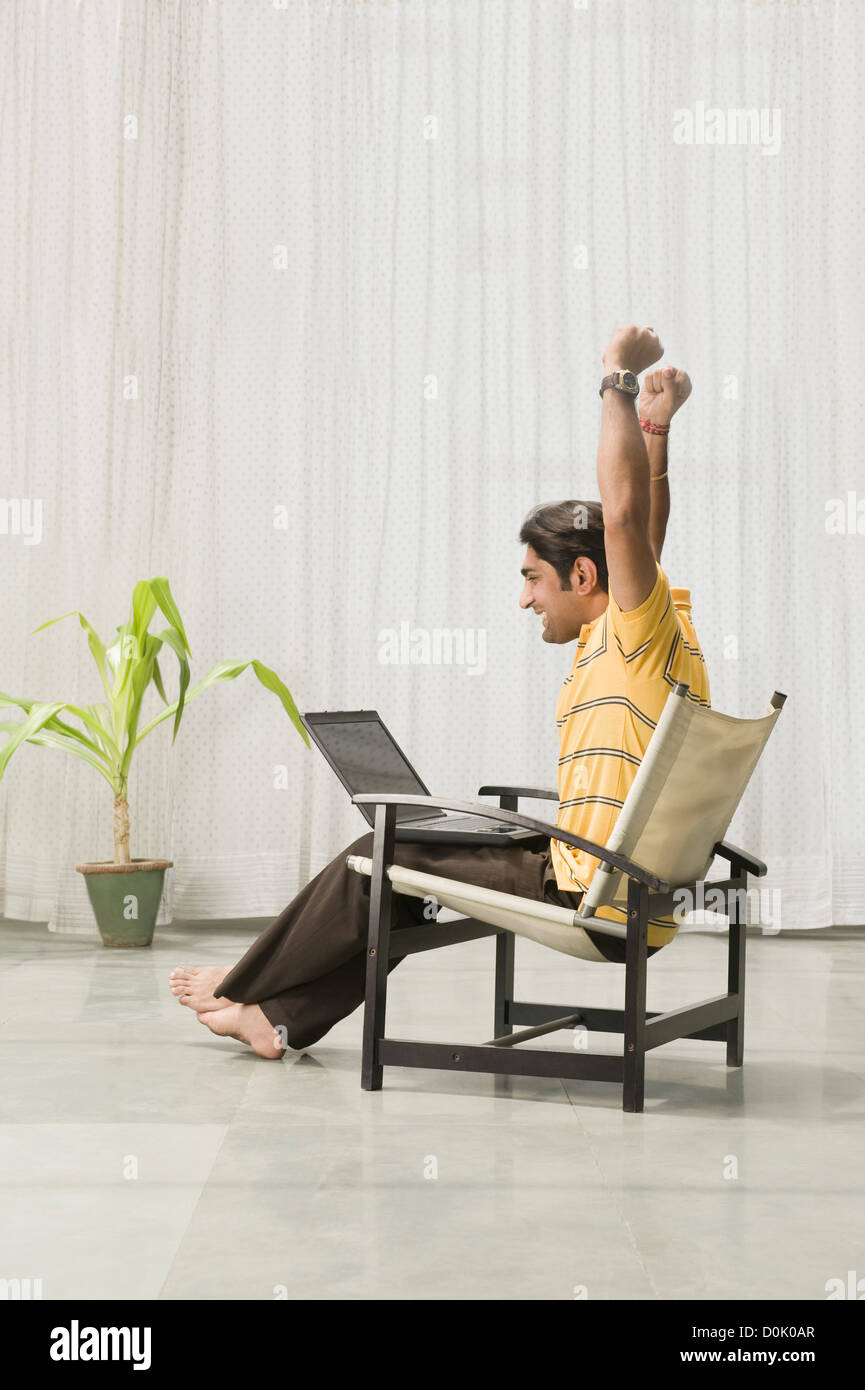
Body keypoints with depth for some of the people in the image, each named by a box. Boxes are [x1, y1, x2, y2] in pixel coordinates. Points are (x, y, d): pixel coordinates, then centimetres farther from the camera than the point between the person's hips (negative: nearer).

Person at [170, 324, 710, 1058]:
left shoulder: (645, 632, -15)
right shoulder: (613, 640, 12)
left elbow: (625, 513, -26)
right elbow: (641, 534, 26)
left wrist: (619, 379, -17)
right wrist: (656, 429, 21)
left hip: (599, 902, -10)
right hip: (612, 893, 10)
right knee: (412, 860, 18)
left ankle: (245, 987, 18)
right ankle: (282, 1017, 23)